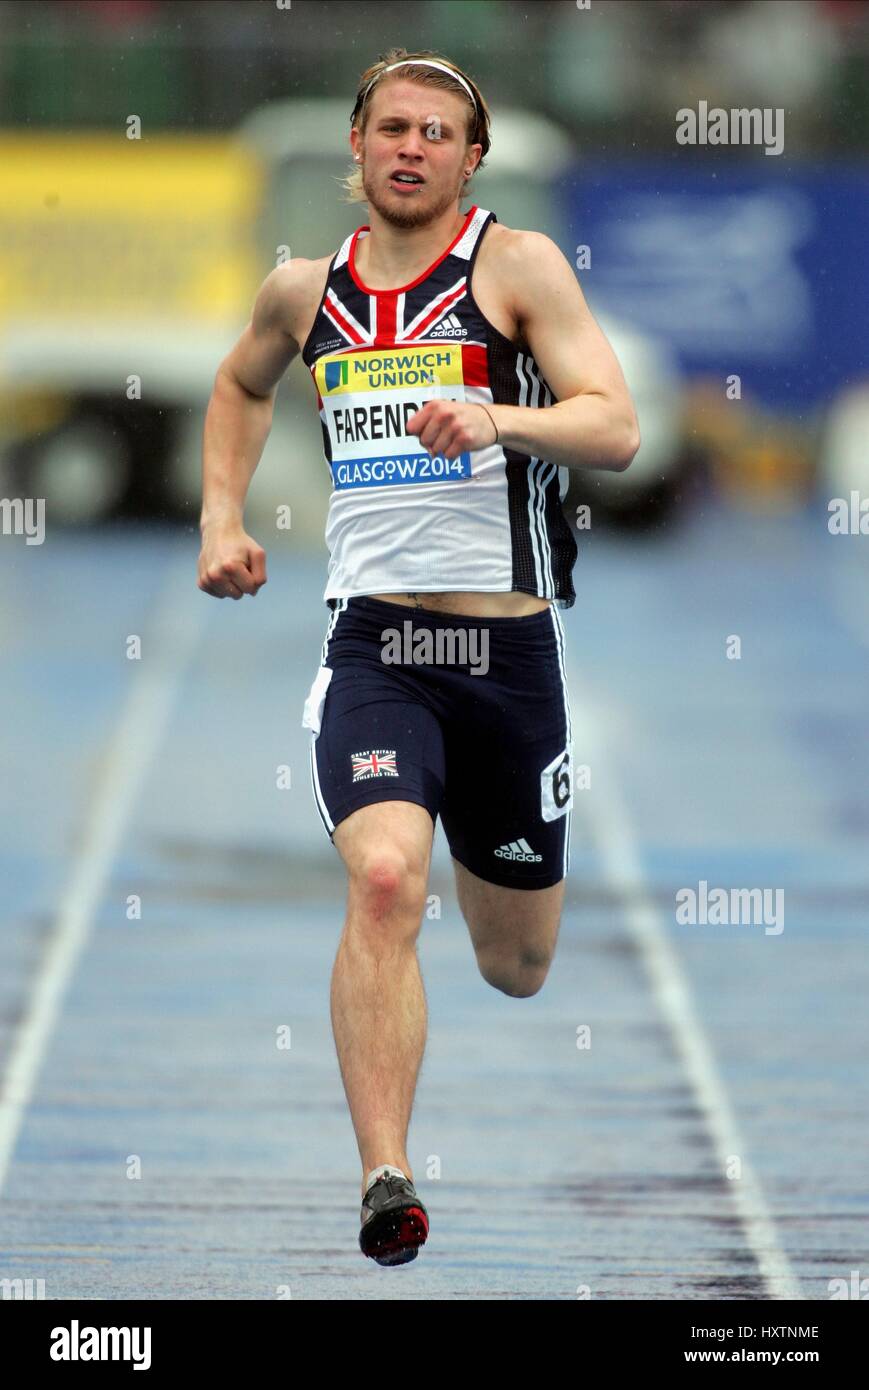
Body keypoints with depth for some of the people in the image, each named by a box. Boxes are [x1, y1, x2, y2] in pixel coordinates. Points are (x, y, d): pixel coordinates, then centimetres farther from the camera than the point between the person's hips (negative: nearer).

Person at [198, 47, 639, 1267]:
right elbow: (241, 387, 31)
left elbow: (617, 430, -13)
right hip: (371, 647, 1)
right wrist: (221, 518, 17)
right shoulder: (306, 291, 9)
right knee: (384, 882, -27)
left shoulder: (516, 265, -3)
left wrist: (498, 420, -30)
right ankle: (386, 1181, -31)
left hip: (507, 649, -1)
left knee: (517, 971, 13)